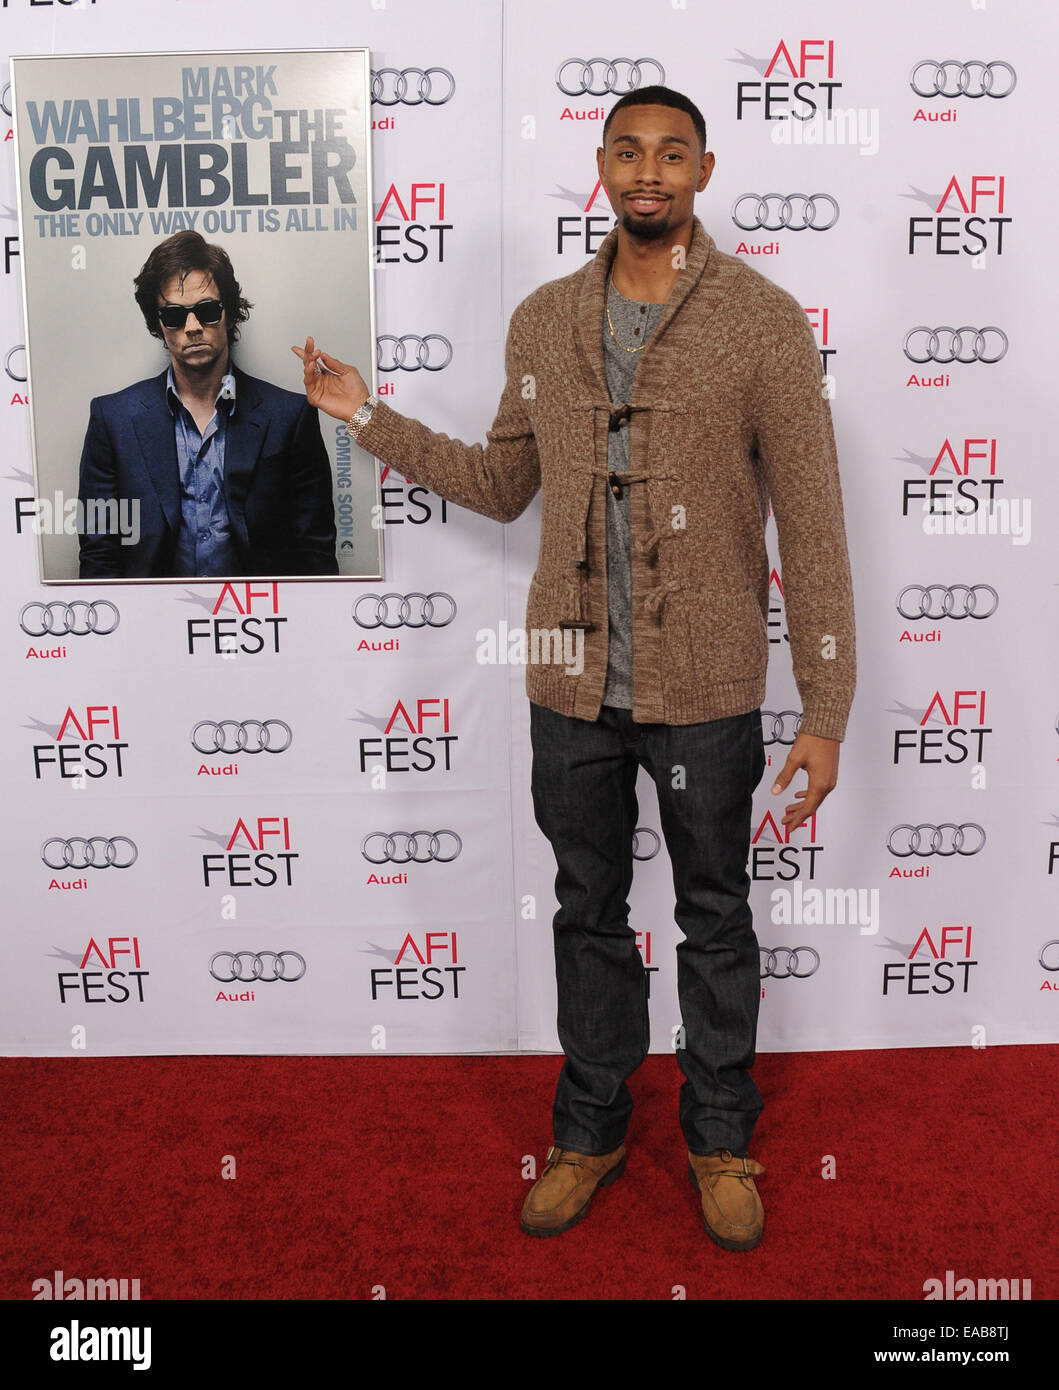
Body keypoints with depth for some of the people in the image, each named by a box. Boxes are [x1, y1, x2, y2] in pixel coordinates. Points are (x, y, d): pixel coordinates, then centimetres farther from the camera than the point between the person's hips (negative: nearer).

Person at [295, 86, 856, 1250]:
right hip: (571, 687, 3)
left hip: (705, 692, -3)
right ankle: (590, 1133, 36)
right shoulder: (543, 320, 5)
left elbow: (812, 526, -9)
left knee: (714, 917, 14)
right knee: (589, 914, 16)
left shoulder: (764, 322, -7)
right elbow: (502, 485, 15)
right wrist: (369, 420, 9)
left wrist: (826, 711, -12)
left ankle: (720, 1137, 35)